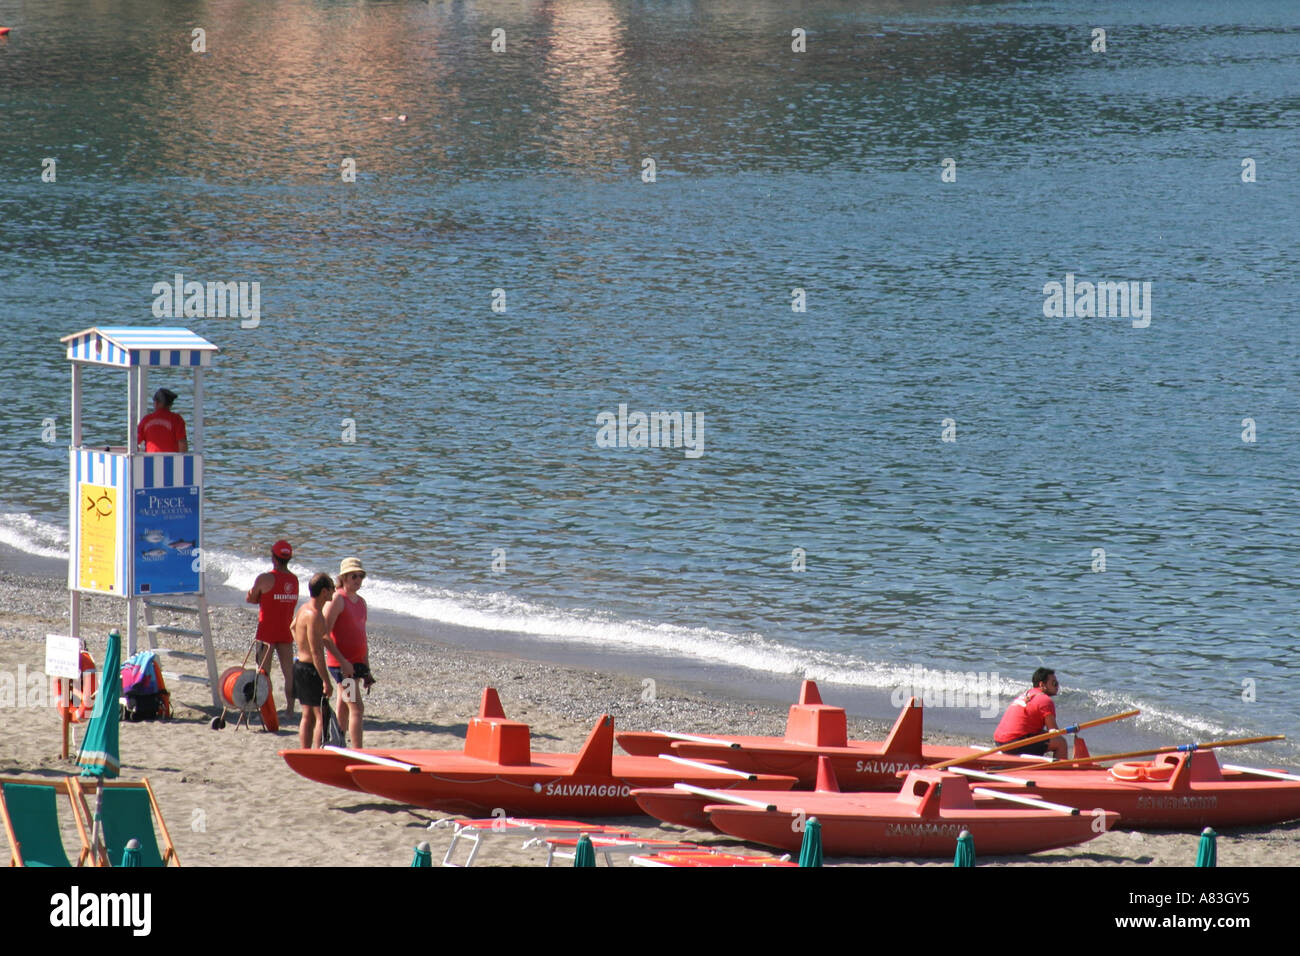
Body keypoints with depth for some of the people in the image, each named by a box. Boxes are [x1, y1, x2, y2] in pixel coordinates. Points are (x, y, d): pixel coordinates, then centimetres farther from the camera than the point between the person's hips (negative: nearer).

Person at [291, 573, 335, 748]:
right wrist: (326, 681, -24)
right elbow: (316, 652, -24)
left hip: (300, 666, 10)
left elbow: (293, 627, 30)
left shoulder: (304, 609, 10)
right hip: (310, 669, -10)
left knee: (308, 716, 14)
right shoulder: (314, 615, -21)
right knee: (322, 716, -7)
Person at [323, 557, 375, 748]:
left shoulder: (361, 602, 15)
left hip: (356, 663, 8)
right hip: (341, 663, -8)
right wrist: (342, 662, -20)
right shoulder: (337, 599, -11)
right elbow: (324, 635, -16)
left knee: (343, 708, 13)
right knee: (357, 709, -13)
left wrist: (366, 668, 19)